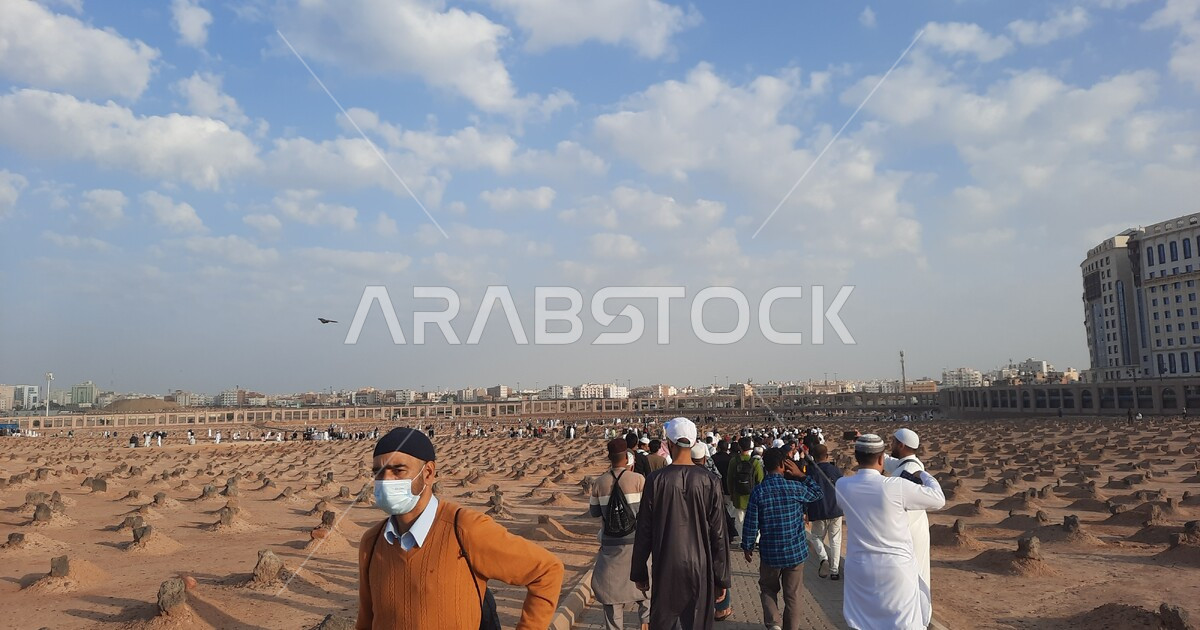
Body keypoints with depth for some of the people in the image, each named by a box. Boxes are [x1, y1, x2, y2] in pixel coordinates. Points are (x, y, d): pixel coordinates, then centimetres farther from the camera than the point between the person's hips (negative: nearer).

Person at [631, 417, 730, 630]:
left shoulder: (656, 480, -10)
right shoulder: (709, 481, -8)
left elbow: (644, 531, -4)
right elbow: (719, 534, -4)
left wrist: (639, 572, 7)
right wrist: (722, 578, 5)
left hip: (665, 568, 0)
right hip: (700, 568, 0)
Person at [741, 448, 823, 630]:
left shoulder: (758, 491, -10)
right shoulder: (795, 487, -12)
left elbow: (751, 524, -7)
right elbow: (817, 493, 10)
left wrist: (747, 547, 6)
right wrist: (801, 475, 6)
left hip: (770, 552, 0)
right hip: (795, 550, 0)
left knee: (768, 589, 20)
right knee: (792, 595, 13)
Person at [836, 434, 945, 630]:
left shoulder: (842, 485, -8)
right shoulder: (897, 486, -20)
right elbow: (938, 500, -6)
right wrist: (924, 475, 12)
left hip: (859, 568, 4)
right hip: (895, 568, -3)